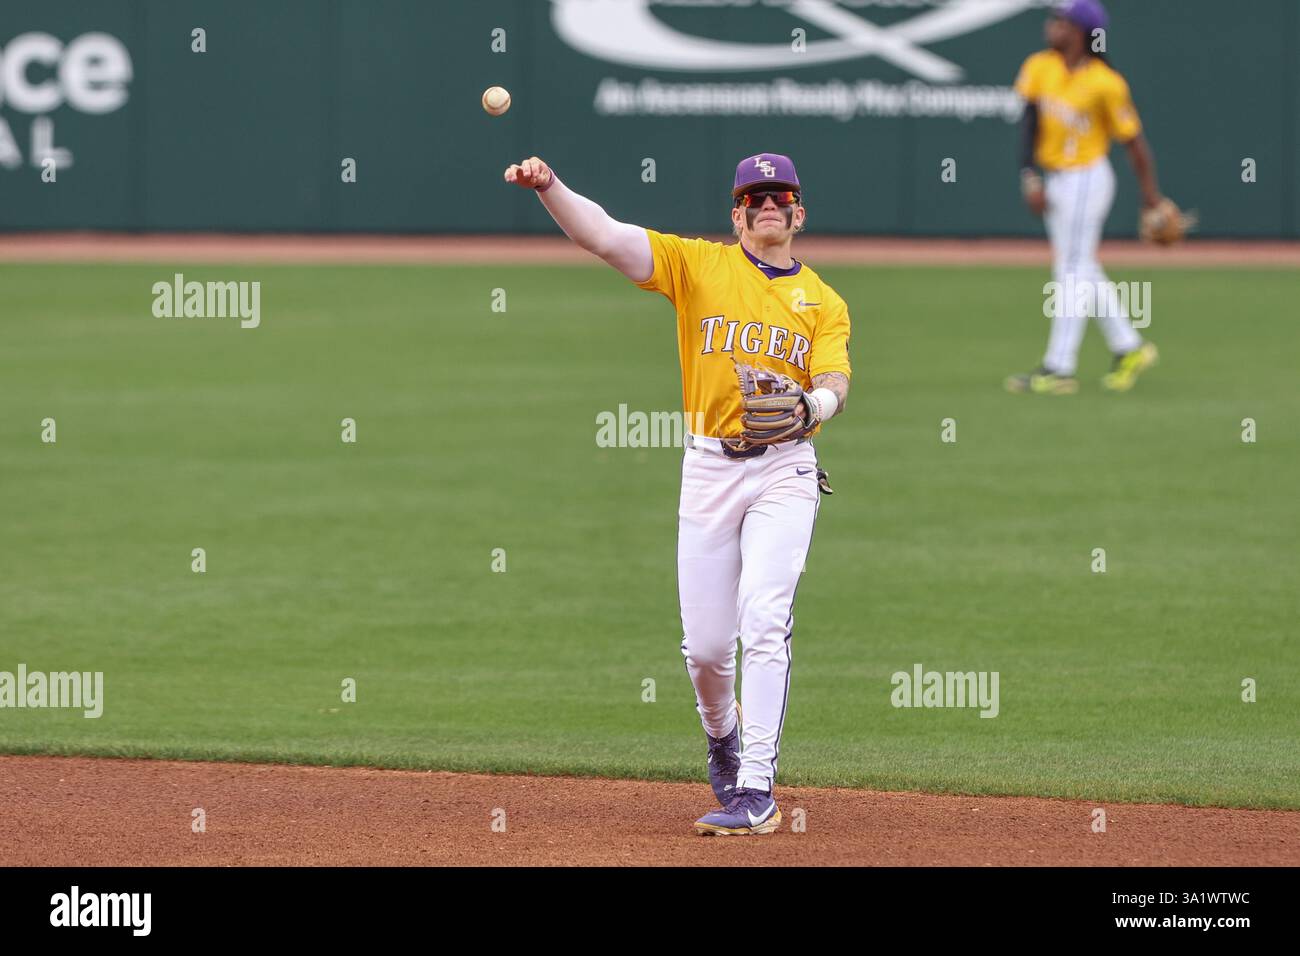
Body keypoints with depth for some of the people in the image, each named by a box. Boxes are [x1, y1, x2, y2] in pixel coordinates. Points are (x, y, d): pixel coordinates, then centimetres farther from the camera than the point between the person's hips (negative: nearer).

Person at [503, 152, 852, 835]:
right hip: (708, 465, 1)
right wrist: (547, 187, -24)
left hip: (783, 471, -1)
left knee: (764, 623, -16)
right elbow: (605, 237, -8)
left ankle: (756, 791, -18)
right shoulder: (699, 264, 5)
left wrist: (807, 409, -30)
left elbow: (834, 387, -7)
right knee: (705, 642, 3)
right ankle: (722, 733, 37)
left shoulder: (824, 302, 8)